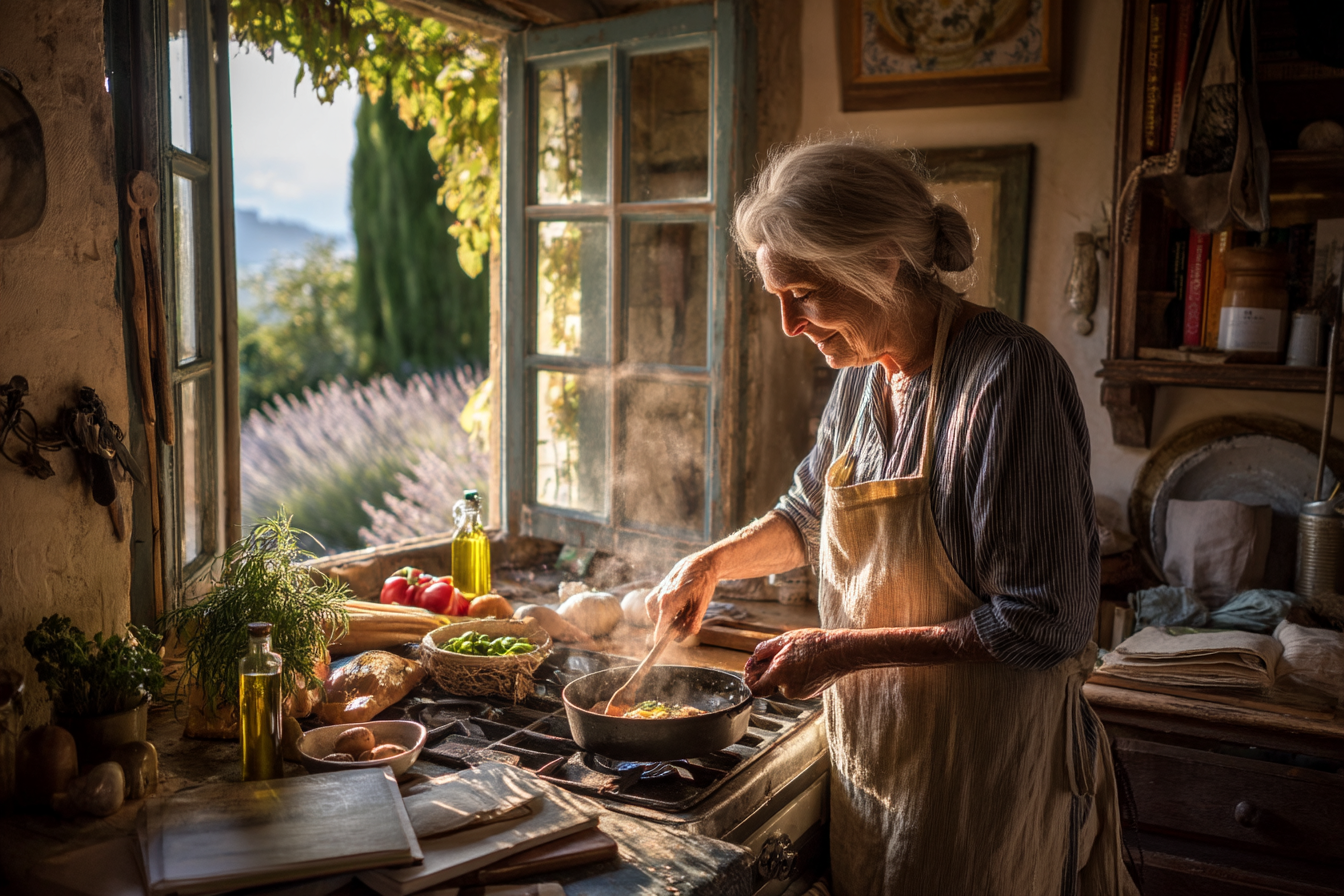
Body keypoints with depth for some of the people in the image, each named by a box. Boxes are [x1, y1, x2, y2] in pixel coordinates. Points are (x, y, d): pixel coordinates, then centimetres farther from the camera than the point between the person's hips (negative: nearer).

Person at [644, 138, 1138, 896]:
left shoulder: (1009, 373, -22)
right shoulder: (863, 373, 2)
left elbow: (1044, 624, -23)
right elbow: (810, 517, 20)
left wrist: (848, 651, -21)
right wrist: (712, 563, 6)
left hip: (983, 773, -7)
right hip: (870, 750, 7)